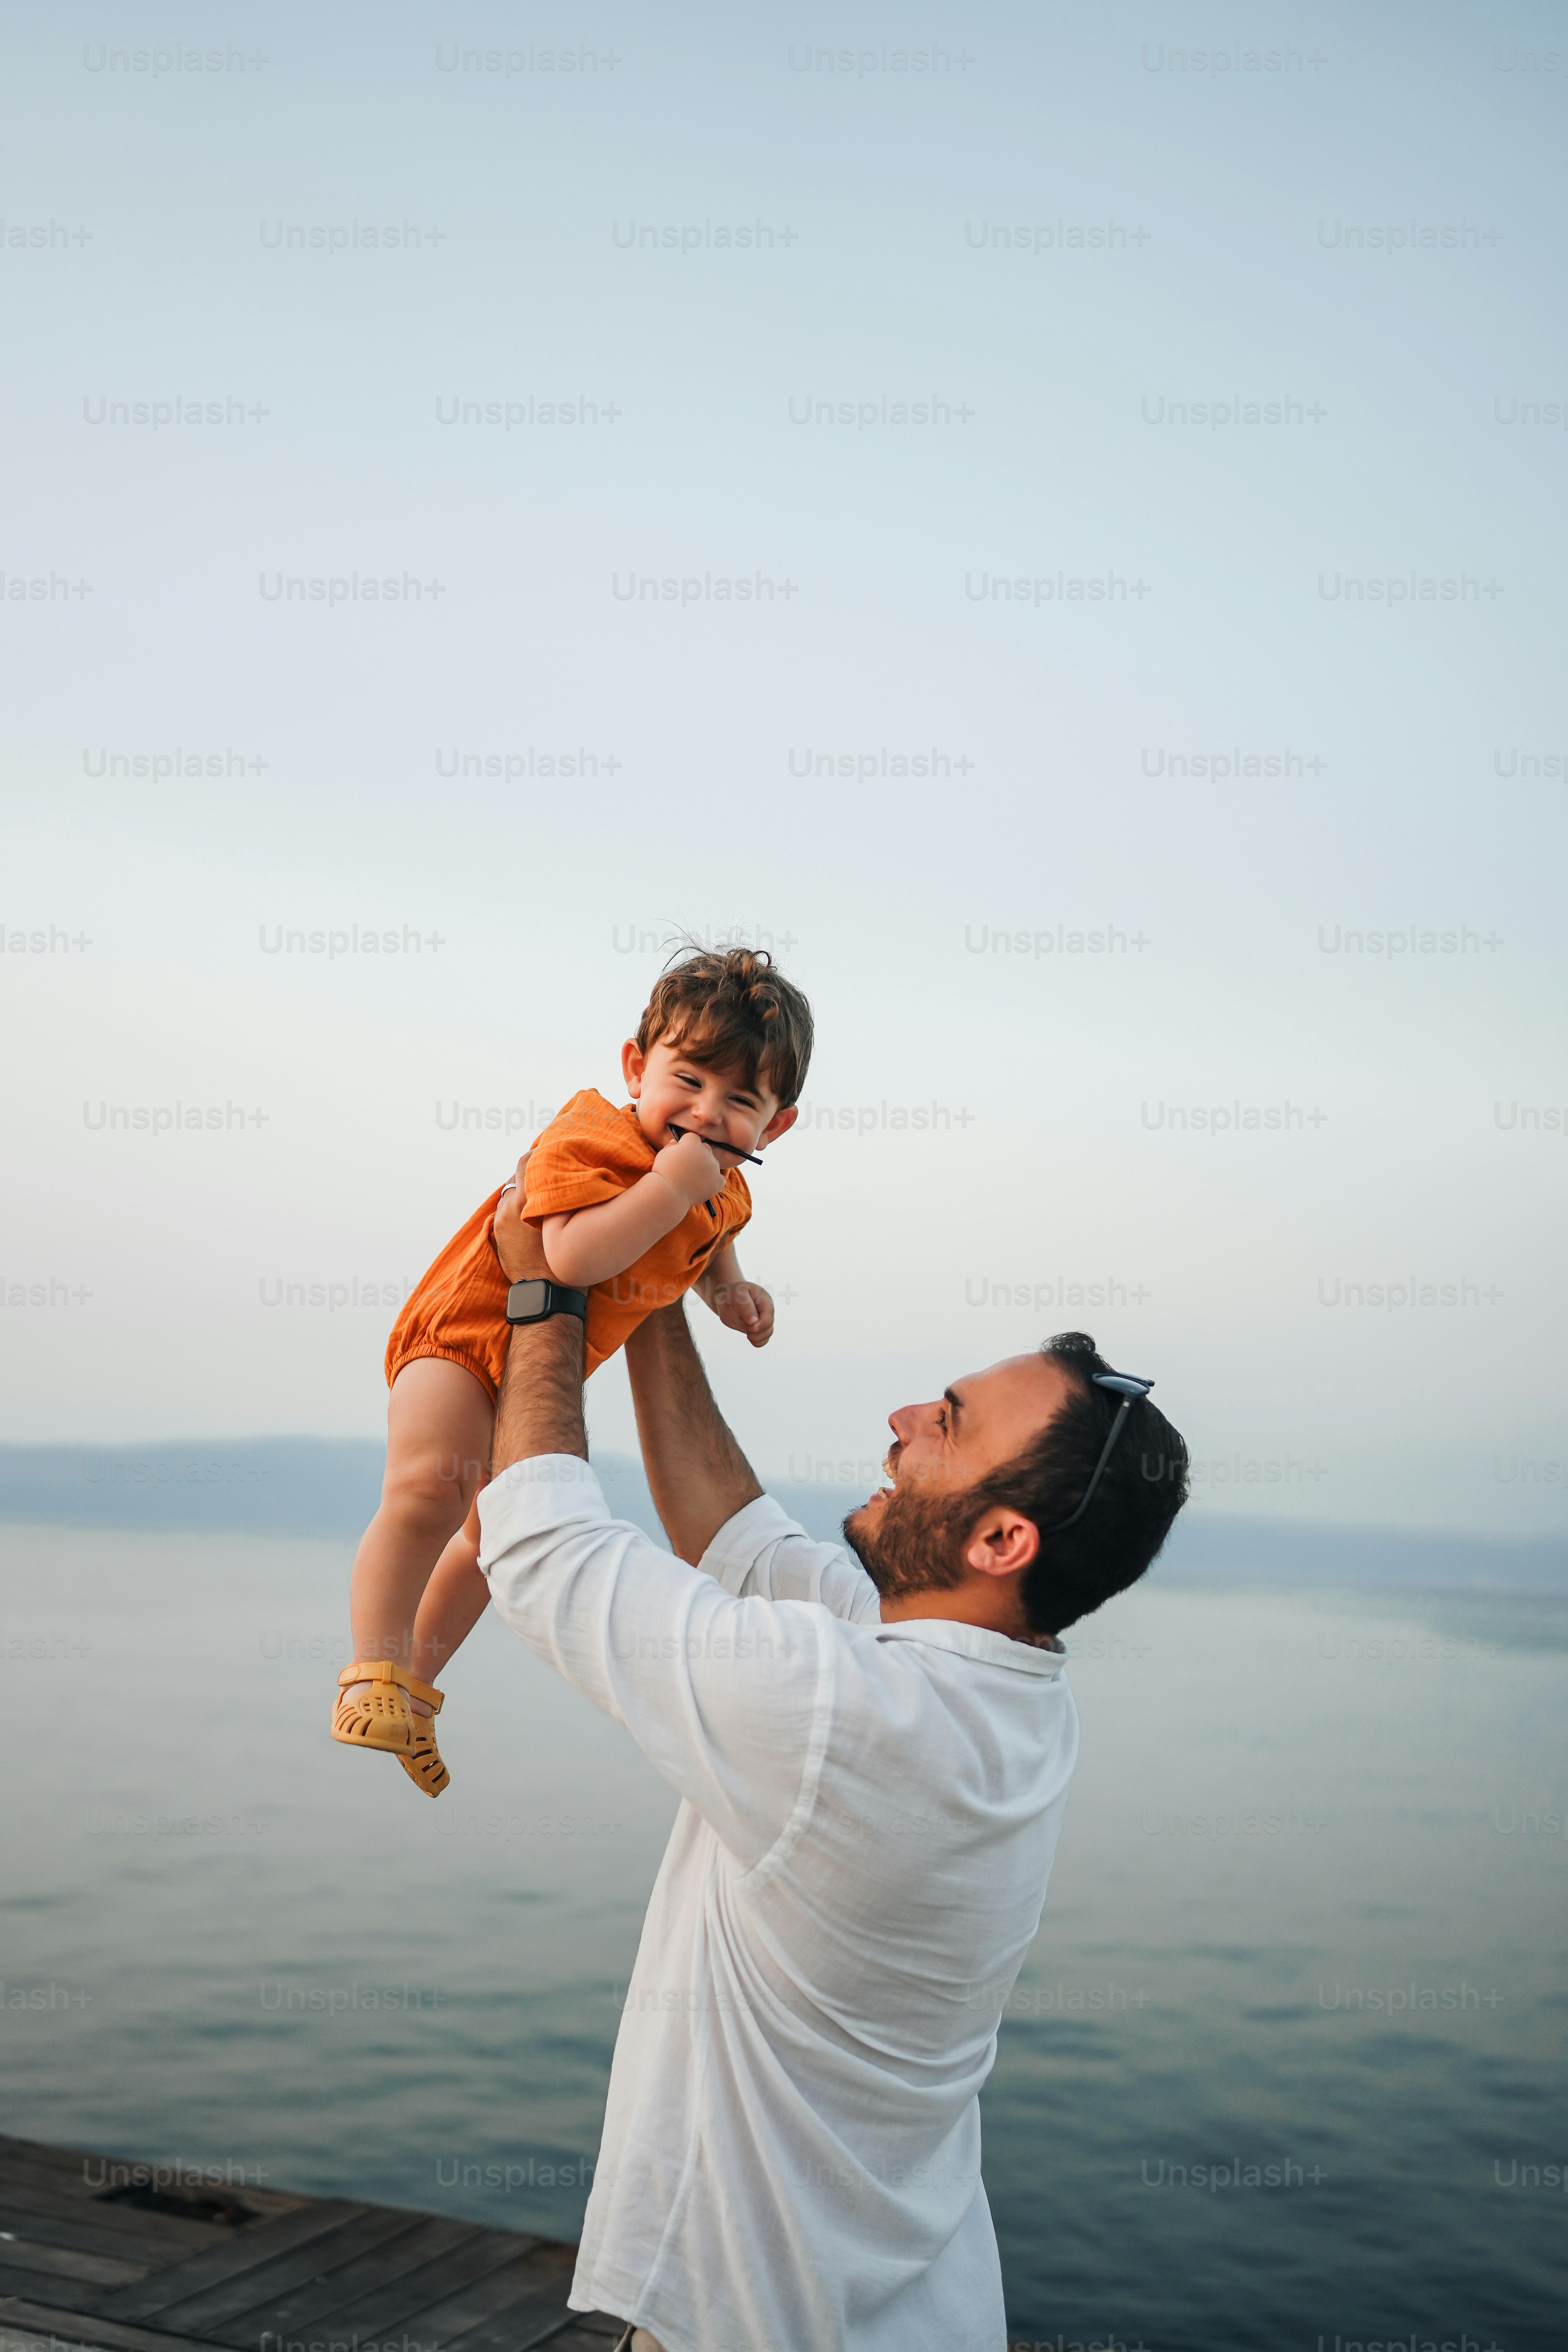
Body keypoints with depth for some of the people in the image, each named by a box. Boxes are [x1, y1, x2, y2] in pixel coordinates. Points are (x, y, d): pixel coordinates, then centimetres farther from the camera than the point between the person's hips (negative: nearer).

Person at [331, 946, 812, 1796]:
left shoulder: (726, 1189, -2)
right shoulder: (589, 1142, -29)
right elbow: (574, 1258, -45)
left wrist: (730, 1287, 5)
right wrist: (671, 1186, -45)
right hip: (464, 1335, -9)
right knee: (430, 1485, -35)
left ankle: (414, 1688, 42)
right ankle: (374, 1679, -22)